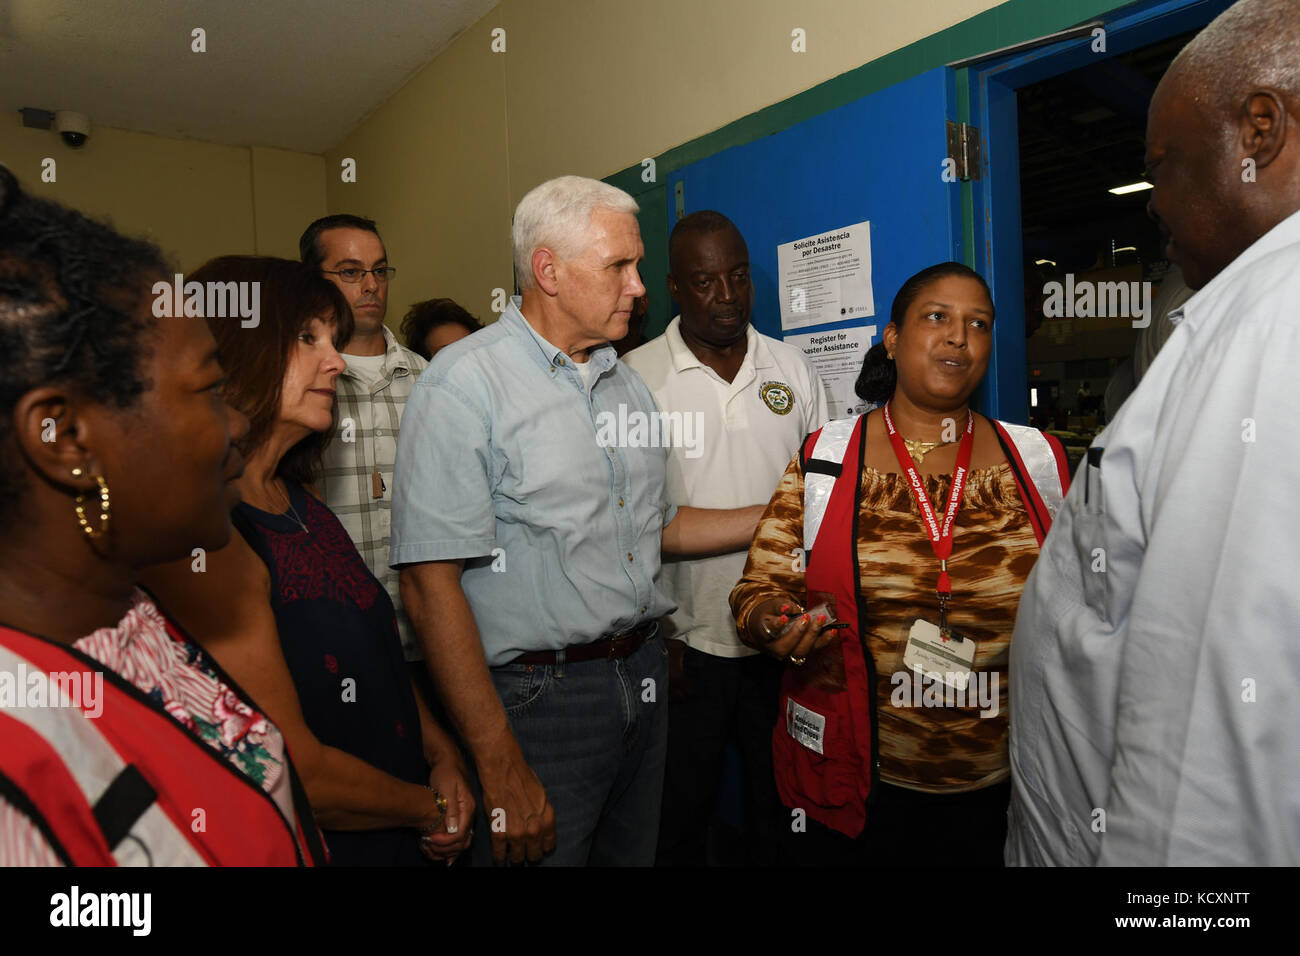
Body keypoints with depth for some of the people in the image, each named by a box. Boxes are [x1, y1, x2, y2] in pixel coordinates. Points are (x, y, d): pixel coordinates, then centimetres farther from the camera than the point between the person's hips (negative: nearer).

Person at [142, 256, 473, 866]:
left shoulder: (303, 504, 3)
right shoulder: (201, 538, -24)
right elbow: (296, 775, -24)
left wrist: (443, 756, -2)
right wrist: (431, 808, -10)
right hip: (322, 847, -7)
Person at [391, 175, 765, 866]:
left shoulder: (626, 382, 11)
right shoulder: (465, 383, -14)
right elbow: (431, 586, -19)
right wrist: (501, 769, -19)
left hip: (642, 676, 7)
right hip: (540, 698, -7)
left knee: (633, 854, 20)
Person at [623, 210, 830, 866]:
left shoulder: (793, 369, 4)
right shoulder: (636, 378, -6)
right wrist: (652, 633, -7)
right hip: (687, 641, -3)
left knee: (781, 811, 19)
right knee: (681, 817, 14)